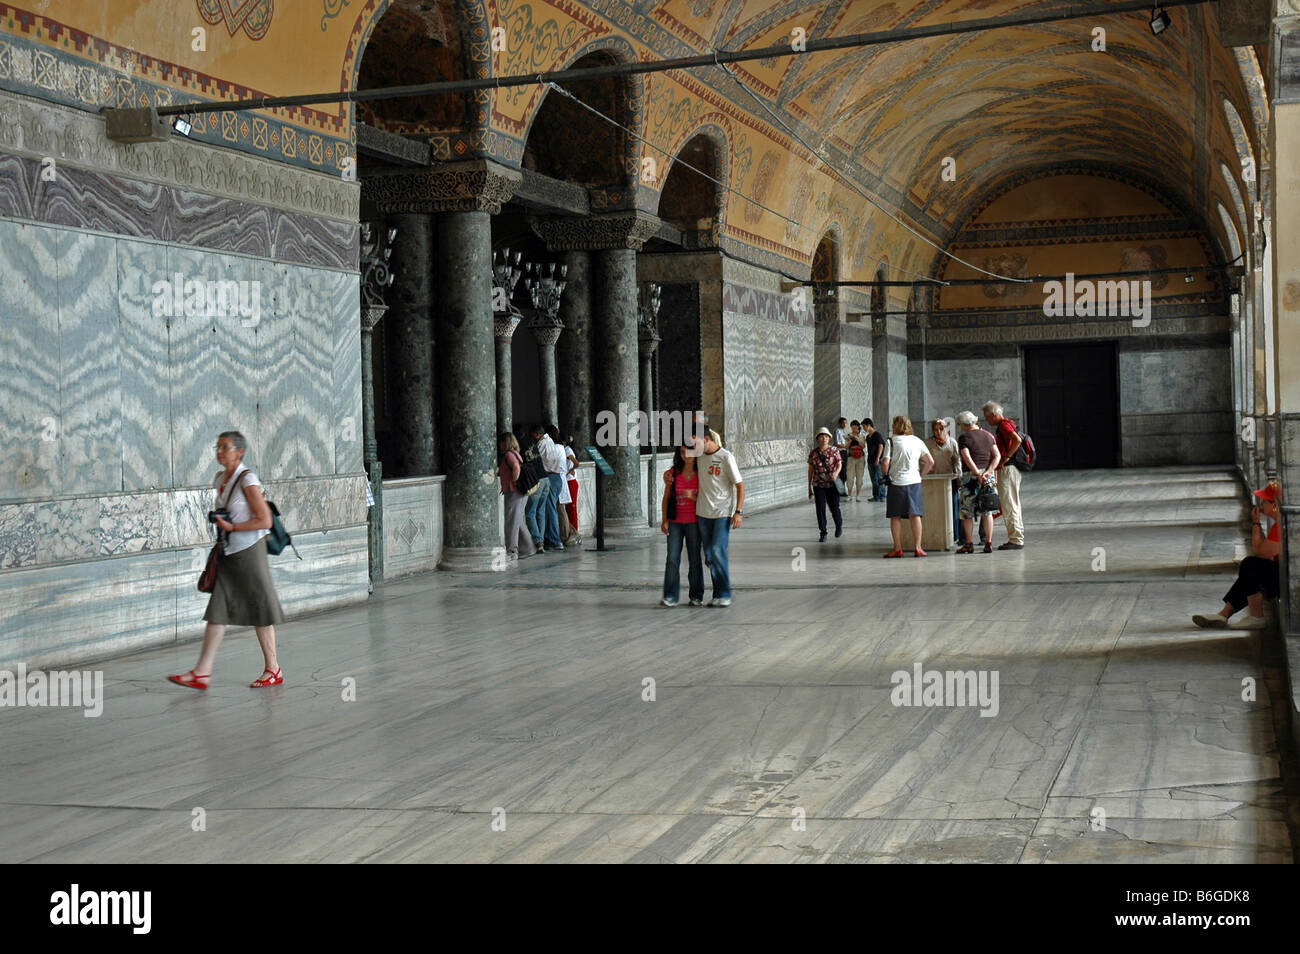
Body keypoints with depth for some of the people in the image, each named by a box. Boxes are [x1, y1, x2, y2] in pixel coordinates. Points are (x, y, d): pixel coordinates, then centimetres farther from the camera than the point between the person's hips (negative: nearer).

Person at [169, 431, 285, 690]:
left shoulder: (247, 480, -14)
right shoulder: (220, 479, 9)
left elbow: (265, 521, -17)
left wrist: (232, 527, -18)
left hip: (248, 551, -7)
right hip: (227, 553, 7)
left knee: (260, 612, 2)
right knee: (217, 610, 3)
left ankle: (273, 670, 13)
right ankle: (202, 672, 3)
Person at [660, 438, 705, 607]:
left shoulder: (701, 474, 0)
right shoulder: (673, 473, 2)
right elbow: (666, 498, 6)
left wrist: (693, 496, -16)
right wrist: (664, 520, -1)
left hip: (693, 522, 0)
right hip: (675, 522, 1)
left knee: (695, 559, 4)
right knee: (672, 558, -6)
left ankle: (696, 596, 12)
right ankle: (670, 596, -4)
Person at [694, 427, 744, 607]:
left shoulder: (726, 457, -9)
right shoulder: (699, 457, 8)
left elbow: (740, 485, -7)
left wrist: (738, 512, -13)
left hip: (722, 513, -6)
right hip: (703, 513, 6)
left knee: (718, 551, -13)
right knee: (709, 555, 6)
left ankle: (725, 594, -4)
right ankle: (717, 594, 14)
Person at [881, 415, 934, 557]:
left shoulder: (892, 441, -4)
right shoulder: (918, 441, 6)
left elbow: (886, 463, -11)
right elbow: (930, 462, 4)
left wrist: (886, 475, 7)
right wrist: (921, 474, 16)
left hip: (896, 482, -2)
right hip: (914, 481, 2)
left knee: (895, 516, 6)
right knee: (915, 515, 5)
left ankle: (898, 548, 5)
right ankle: (918, 548, 2)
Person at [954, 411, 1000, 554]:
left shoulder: (964, 438, -5)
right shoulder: (988, 436, 11)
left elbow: (967, 458, -18)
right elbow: (997, 455, 4)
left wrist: (978, 474, -20)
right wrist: (988, 472, -6)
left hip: (972, 476, -5)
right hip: (988, 476, 5)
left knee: (967, 512, 4)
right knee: (987, 511, 9)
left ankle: (969, 544, 4)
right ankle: (988, 543, 5)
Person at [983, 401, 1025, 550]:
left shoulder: (1004, 425, -13)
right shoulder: (1004, 425, 19)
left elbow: (1017, 440, -29)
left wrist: (1006, 458, -24)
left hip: (1008, 469, -11)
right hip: (1007, 470, 11)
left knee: (1010, 506, -8)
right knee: (1011, 506, 13)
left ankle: (1016, 540, -6)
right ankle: (1015, 539, 17)